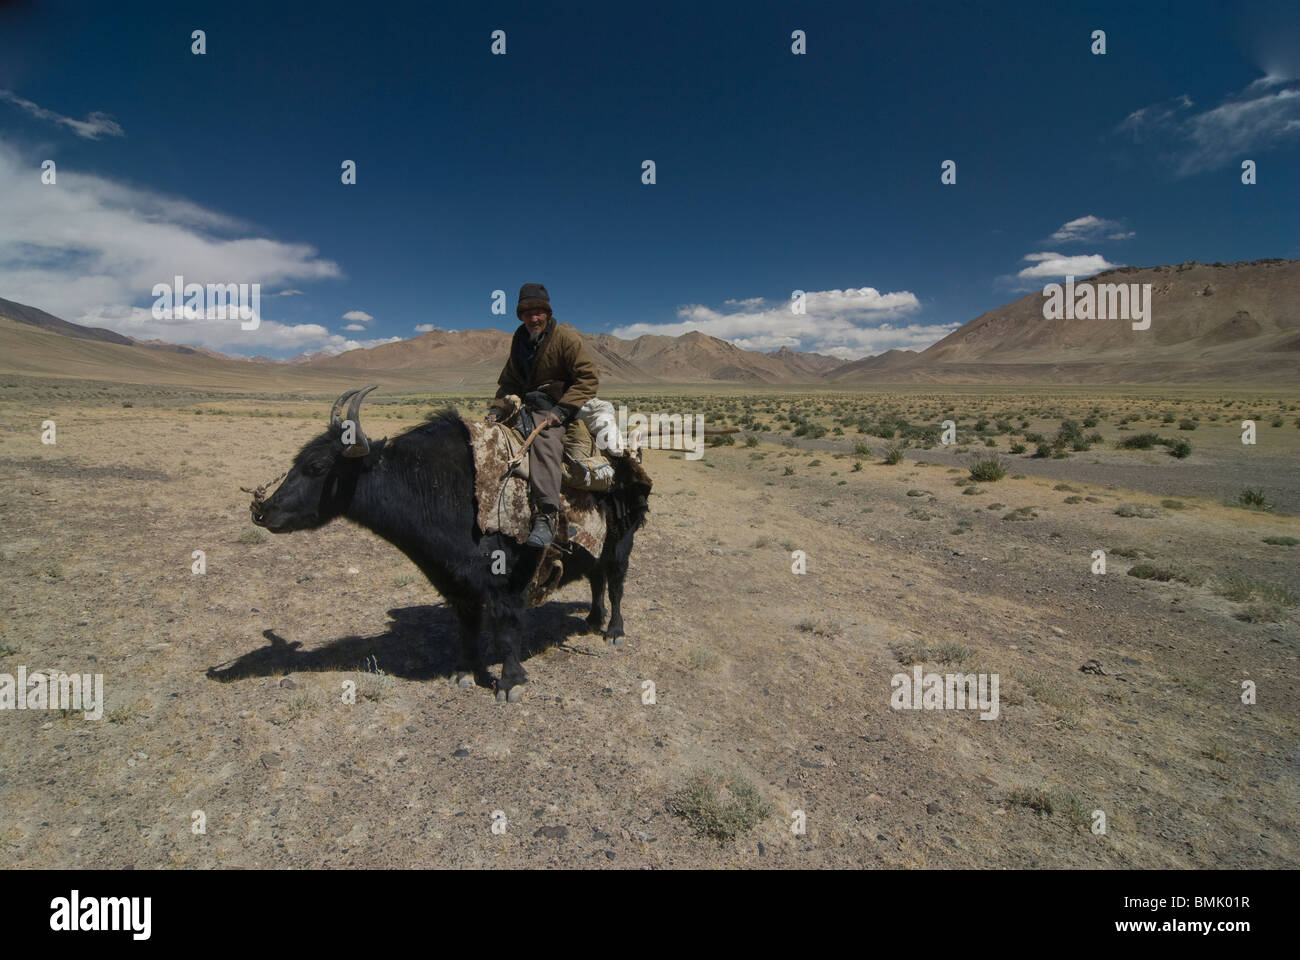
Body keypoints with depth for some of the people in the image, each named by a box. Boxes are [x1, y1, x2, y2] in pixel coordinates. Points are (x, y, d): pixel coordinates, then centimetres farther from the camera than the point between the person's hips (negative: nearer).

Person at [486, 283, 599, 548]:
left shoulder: (566, 337, -6)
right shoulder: (520, 340, 13)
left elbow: (589, 378, -12)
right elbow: (509, 381, 21)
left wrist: (561, 410, -21)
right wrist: (498, 408, 2)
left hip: (560, 408, -8)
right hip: (528, 406, 8)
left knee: (543, 437, -36)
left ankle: (546, 517, -43)